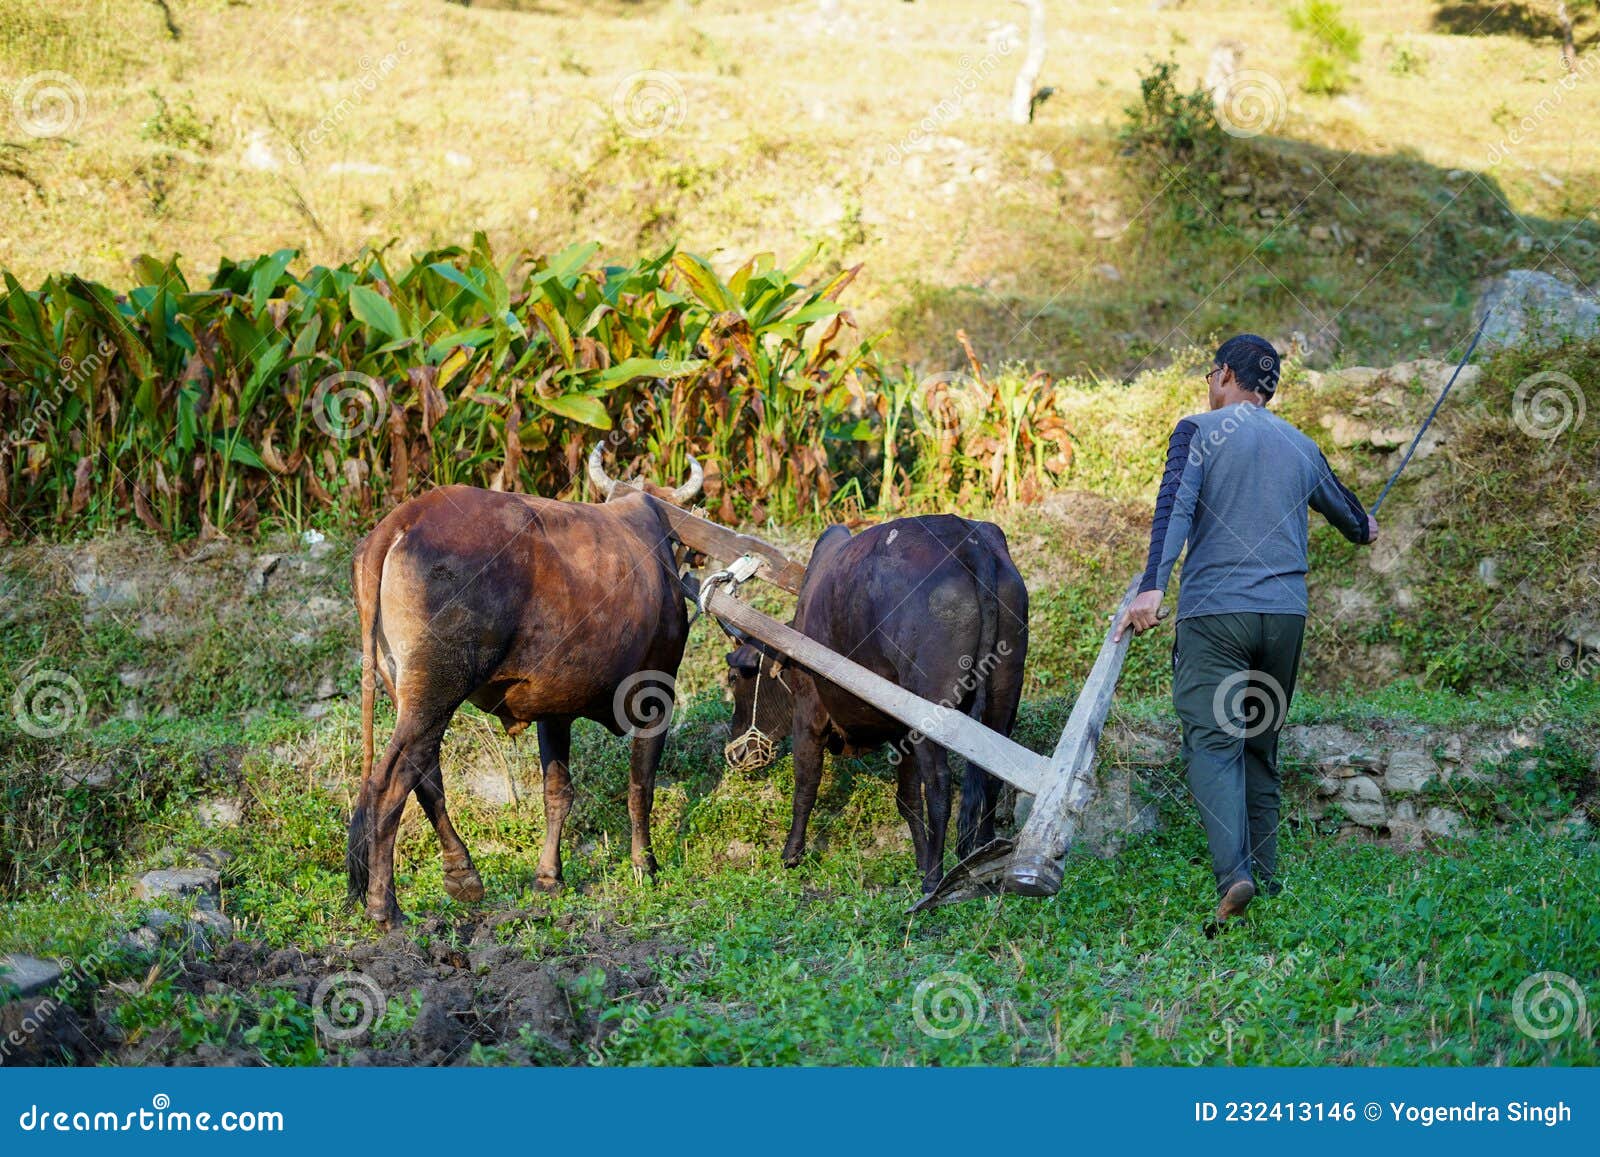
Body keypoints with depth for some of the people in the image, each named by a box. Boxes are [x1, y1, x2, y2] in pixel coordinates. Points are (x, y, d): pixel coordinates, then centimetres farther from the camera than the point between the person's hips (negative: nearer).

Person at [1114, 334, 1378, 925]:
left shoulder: (1199, 431, 2)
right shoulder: (1300, 446, 17)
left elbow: (1175, 505, -15)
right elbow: (1343, 508, 35)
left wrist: (1153, 585, -24)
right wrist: (1364, 528, 59)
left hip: (1214, 611, -4)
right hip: (1285, 612, 5)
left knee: (1212, 742, -10)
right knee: (1261, 745, 15)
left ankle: (1234, 872, -27)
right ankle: (1265, 873, 14)